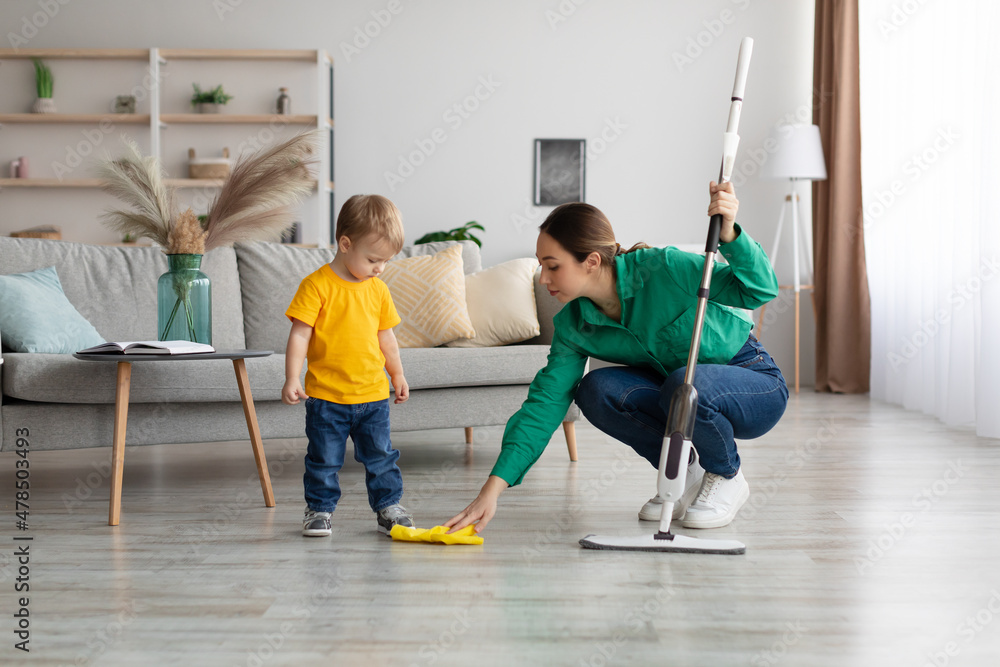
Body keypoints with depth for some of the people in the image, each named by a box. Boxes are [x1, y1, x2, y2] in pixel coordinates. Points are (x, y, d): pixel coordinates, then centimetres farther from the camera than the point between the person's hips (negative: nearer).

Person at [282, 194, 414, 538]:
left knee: (381, 455, 10)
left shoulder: (378, 290, 7)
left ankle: (388, 506, 23)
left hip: (373, 394, 4)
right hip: (326, 395, -4)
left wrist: (397, 375, 23)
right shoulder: (317, 285, -10)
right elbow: (300, 334, -12)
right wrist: (292, 379, -17)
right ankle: (319, 509, 20)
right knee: (324, 458, 5)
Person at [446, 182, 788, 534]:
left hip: (756, 388, -5)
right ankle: (683, 472, 1)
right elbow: (546, 402, -15)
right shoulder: (572, 326, -11)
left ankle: (727, 477, -6)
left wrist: (729, 233, -46)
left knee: (686, 384, -37)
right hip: (678, 395, 5)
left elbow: (760, 290, -26)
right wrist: (493, 489, -23)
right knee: (596, 390, -21)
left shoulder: (662, 269, -27)